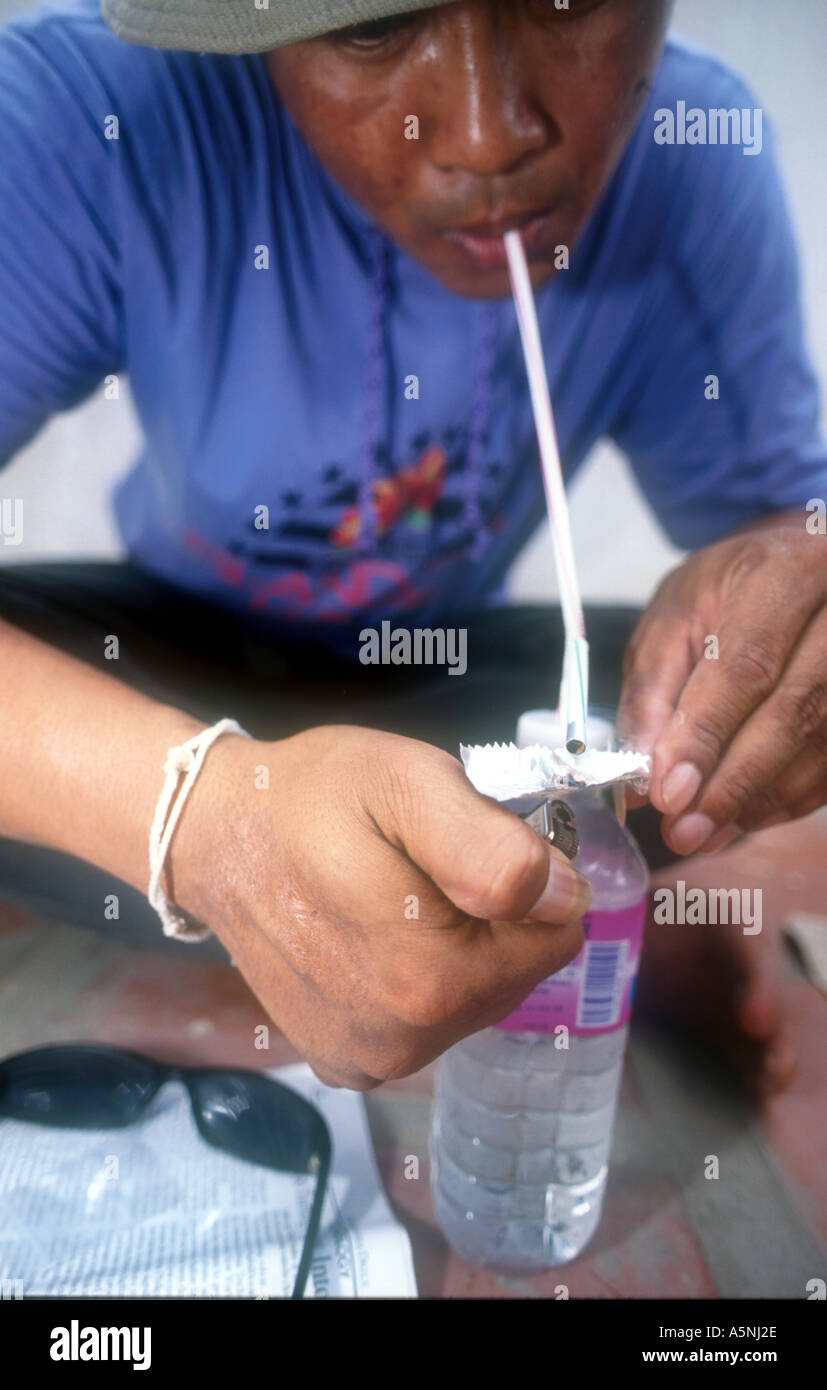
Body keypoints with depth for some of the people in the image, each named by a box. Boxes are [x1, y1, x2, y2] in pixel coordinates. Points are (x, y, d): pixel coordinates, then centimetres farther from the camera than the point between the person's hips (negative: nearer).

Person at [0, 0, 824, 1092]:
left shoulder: (696, 168, -18)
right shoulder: (89, 109, -29)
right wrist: (205, 805, -55)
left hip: (446, 663, 1)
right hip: (175, 647, 0)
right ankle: (608, 930, -11)